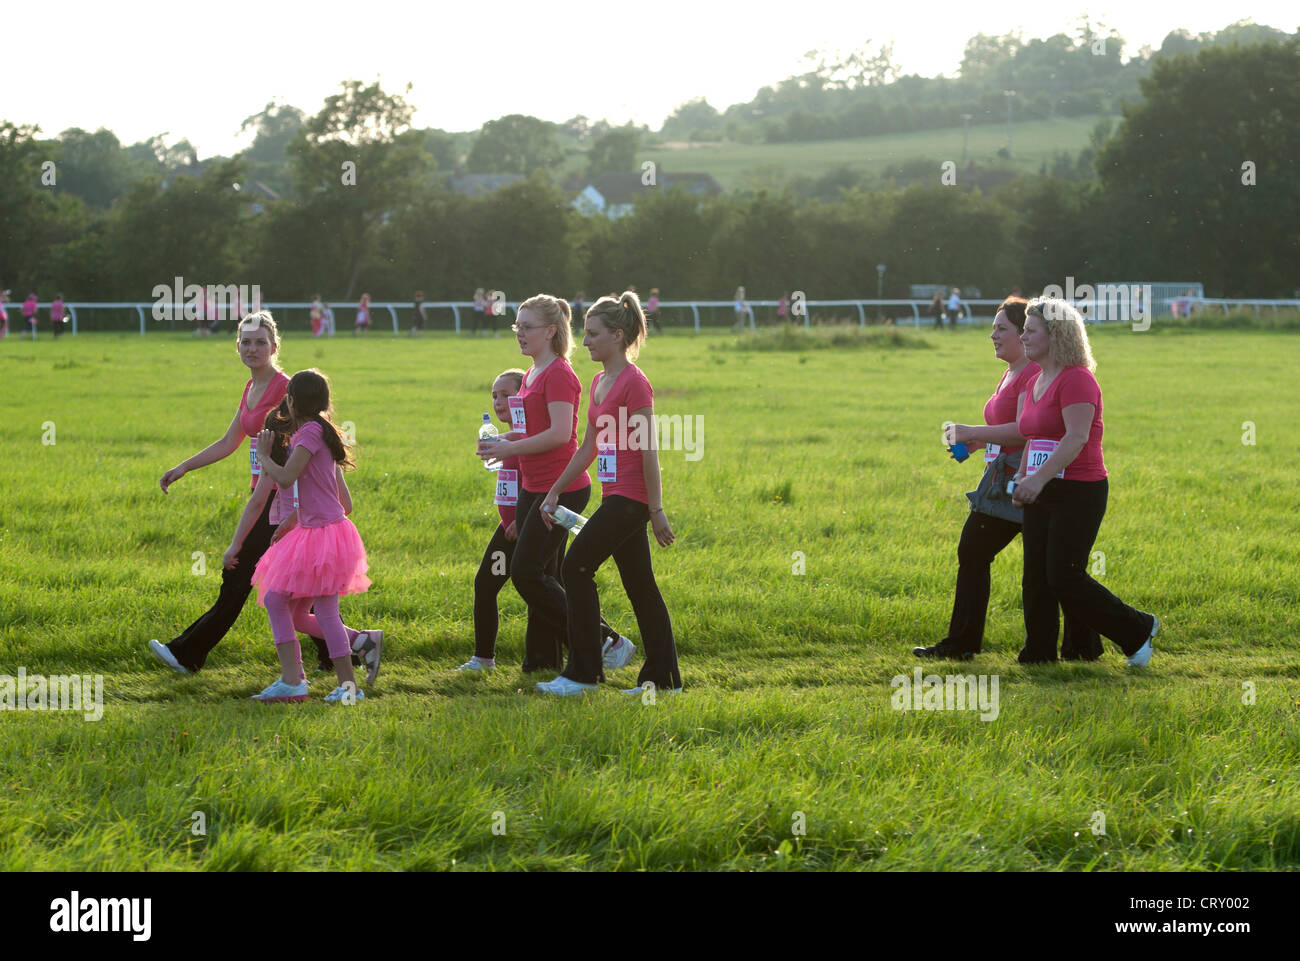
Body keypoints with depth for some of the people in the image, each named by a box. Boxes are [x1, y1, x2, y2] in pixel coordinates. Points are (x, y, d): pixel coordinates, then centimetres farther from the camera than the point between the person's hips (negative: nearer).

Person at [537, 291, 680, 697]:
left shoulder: (634, 383, -14)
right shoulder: (599, 382, 14)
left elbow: (648, 450, -15)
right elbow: (589, 447, 21)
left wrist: (656, 510, -16)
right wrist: (555, 491, 19)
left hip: (630, 499, -9)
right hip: (614, 496, 9)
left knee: (576, 566, -11)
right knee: (639, 585, 10)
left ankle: (581, 674, -7)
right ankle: (664, 677, 14)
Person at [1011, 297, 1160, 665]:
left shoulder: (1076, 380, -14)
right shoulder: (1034, 383, 15)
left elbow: (1076, 438, -23)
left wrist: (1039, 478, -29)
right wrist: (1021, 479, 8)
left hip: (1079, 493, -9)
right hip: (1042, 495, 9)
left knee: (1064, 576, -10)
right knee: (1036, 577, 5)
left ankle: (1138, 629, 5)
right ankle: (1038, 655, 11)